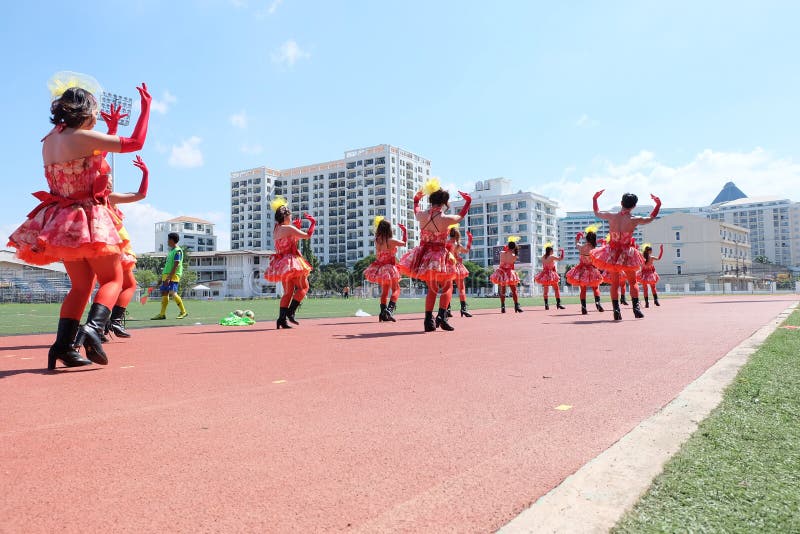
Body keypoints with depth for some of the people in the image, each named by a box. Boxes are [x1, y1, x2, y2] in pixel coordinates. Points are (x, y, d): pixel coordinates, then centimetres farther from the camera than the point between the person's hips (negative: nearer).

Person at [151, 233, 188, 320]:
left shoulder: (178, 251, -10)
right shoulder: (171, 251, 19)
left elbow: (175, 266, -18)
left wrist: (169, 277, -22)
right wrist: (163, 276, 22)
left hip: (173, 275, -9)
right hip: (166, 275, 9)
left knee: (173, 293, -17)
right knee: (164, 293, 7)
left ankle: (183, 312, -8)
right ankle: (162, 314, 11)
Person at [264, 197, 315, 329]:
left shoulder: (276, 229, 12)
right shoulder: (288, 228, -12)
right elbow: (308, 235, -9)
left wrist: (296, 228, 17)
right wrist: (313, 222, 5)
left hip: (281, 263, 8)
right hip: (292, 262, -8)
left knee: (288, 292, 12)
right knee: (303, 287, 5)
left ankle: (281, 319, 2)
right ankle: (290, 312, -7)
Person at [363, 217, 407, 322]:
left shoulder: (377, 240, -3)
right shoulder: (391, 241, -15)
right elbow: (404, 243, -2)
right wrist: (404, 230, 13)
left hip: (380, 268, 6)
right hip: (389, 268, -6)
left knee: (384, 291, 19)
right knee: (396, 289, 5)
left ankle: (383, 313, 16)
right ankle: (389, 309, -18)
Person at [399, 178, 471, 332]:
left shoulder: (422, 215, -6)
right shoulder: (445, 219, -17)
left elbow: (416, 211, 21)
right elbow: (461, 216, 5)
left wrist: (416, 200, 40)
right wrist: (468, 201, 21)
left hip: (424, 255, 5)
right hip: (440, 257, -5)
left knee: (432, 289, 18)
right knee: (447, 287, 14)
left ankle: (428, 321, 10)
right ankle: (442, 316, -6)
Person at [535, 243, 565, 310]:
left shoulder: (543, 257, 1)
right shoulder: (552, 257, -13)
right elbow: (561, 259, -3)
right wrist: (562, 251, 13)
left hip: (544, 275, 5)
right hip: (551, 275, -5)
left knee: (545, 290, 10)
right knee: (556, 289, 6)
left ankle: (546, 305, 6)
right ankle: (558, 303, 2)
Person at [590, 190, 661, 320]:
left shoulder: (611, 216, -12)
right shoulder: (634, 220, -15)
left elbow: (596, 213, 9)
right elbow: (651, 218, 6)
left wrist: (594, 199, 22)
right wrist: (658, 204, 18)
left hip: (612, 254, 2)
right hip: (627, 254, -1)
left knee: (614, 283, 10)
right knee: (633, 282, 15)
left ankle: (616, 311, 3)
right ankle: (636, 308, 5)